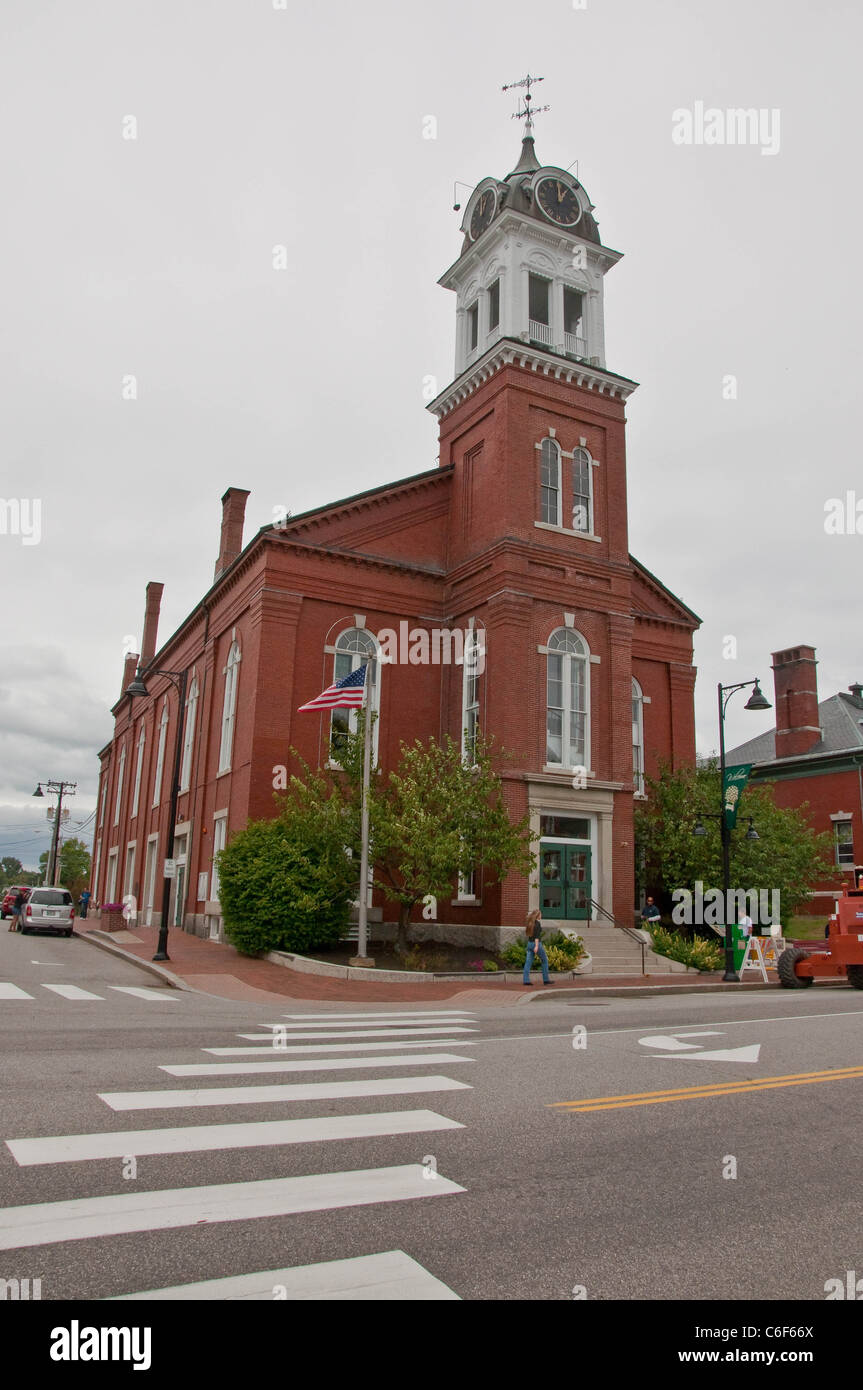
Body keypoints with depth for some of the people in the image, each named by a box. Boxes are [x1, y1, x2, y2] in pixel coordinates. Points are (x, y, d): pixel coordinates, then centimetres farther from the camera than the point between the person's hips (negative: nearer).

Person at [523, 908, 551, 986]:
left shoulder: (531, 923, 12)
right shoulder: (537, 923, -11)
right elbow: (537, 935, -20)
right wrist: (536, 946, -26)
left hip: (529, 943, 7)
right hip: (536, 943, -7)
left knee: (528, 962, 2)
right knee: (545, 961, 8)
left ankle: (526, 980, -6)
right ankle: (546, 980, 11)